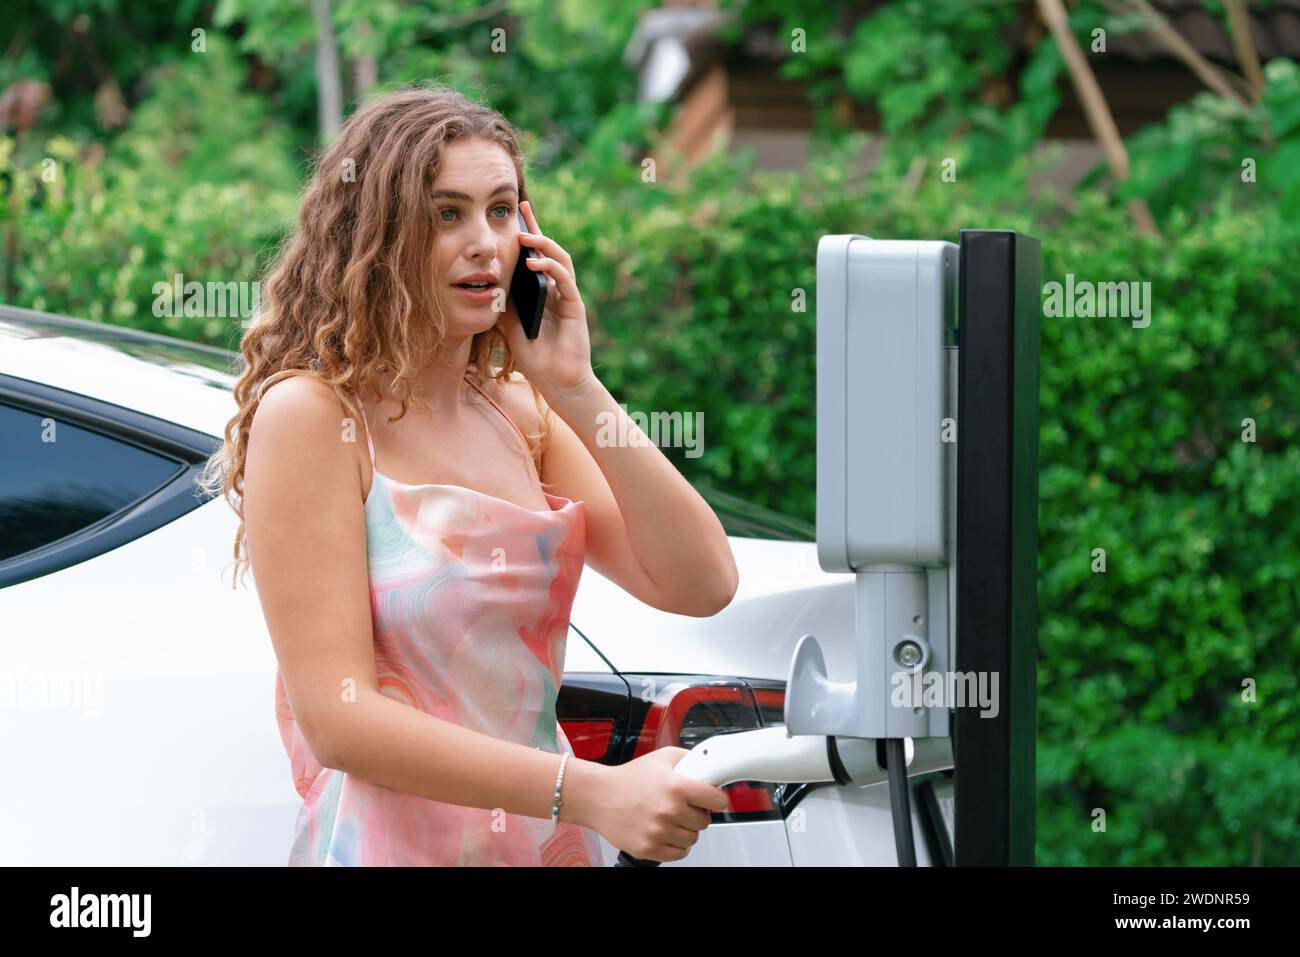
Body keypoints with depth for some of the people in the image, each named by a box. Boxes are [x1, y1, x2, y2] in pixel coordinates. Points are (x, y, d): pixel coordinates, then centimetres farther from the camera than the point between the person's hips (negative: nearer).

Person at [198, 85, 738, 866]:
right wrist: (591, 793, -25)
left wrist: (576, 391, -7)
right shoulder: (310, 416, -10)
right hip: (390, 846, -5)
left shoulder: (518, 413, 8)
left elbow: (701, 584, -1)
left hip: (549, 846, 6)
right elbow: (338, 720, -18)